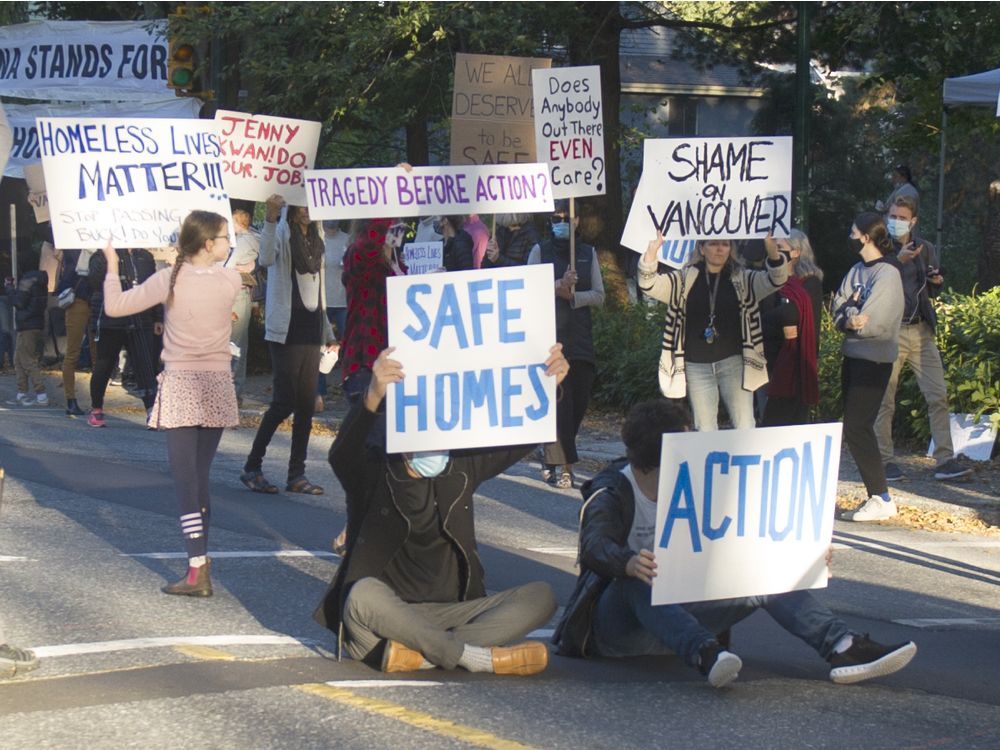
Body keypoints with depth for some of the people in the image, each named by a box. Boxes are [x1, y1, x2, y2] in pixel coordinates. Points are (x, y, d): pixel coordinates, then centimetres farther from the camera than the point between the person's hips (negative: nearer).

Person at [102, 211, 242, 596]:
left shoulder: (169, 280, -7)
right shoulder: (231, 280, -4)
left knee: (185, 478, -6)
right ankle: (201, 561, 18)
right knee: (200, 475, 14)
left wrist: (112, 265, 13)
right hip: (217, 387, 3)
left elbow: (114, 306, -2)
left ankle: (197, 571, -14)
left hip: (180, 386, -2)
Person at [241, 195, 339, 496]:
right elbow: (266, 259, -30)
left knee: (306, 405, 5)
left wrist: (328, 334, 23)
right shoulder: (282, 233, -6)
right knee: (284, 402, -9)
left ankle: (297, 475, 10)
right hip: (286, 331, -7)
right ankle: (252, 468, 2)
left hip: (311, 331, 7)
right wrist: (270, 218, -42)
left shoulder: (315, 240, 16)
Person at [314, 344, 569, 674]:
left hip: (449, 613, 5)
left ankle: (416, 653, -29)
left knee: (540, 597, -15)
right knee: (364, 594, -39)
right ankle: (477, 657, -28)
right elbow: (343, 452, -29)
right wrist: (372, 398, -48)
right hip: (388, 612, -5)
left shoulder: (461, 467, 7)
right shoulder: (373, 472, -7)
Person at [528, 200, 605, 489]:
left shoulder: (588, 253, 15)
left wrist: (572, 295, -8)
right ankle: (562, 465, -13)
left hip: (581, 337, 4)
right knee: (559, 402, -12)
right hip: (550, 336, -4)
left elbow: (599, 296, 9)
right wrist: (559, 285, -17)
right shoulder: (540, 251, 7)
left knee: (579, 402, 3)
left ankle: (551, 456, 21)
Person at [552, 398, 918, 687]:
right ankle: (705, 654, -61)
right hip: (617, 624, -6)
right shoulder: (611, 493, -10)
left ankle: (842, 646, -32)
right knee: (638, 581, -39)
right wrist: (627, 563, -55)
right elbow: (595, 545, -31)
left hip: (680, 612, 6)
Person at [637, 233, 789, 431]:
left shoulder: (743, 280, 5)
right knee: (704, 431, 4)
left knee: (745, 427, -6)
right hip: (696, 367, 1)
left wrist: (773, 252, -30)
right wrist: (652, 252, -25)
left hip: (733, 363, -1)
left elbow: (776, 279, -9)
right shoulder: (684, 280, 5)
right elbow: (649, 285, -6)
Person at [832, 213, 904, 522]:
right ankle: (876, 495, 15)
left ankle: (882, 499, -8)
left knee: (857, 427, -12)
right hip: (853, 356, 9)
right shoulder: (857, 270, 12)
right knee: (855, 428, 9)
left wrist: (849, 316, -4)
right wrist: (849, 320, -12)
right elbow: (838, 309, 7)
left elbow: (873, 323, -19)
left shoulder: (887, 273, -13)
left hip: (874, 360, -9)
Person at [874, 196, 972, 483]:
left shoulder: (925, 249, 13)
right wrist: (898, 261, -22)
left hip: (921, 330, 4)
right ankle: (884, 461, 9)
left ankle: (944, 461, -3)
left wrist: (936, 282, -1)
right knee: (884, 401, 0)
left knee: (938, 396, -3)